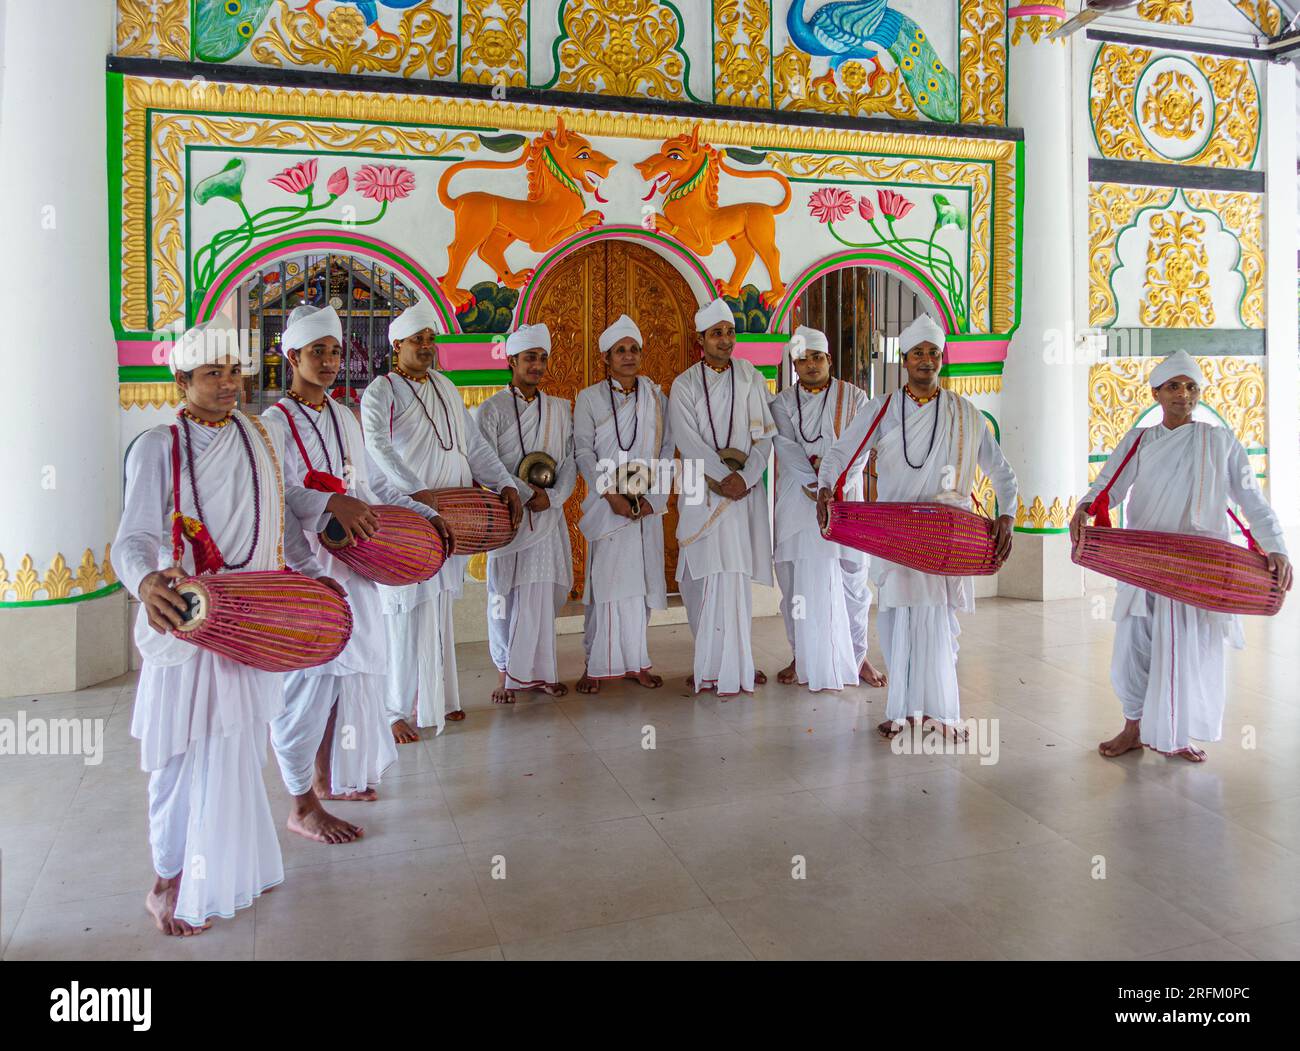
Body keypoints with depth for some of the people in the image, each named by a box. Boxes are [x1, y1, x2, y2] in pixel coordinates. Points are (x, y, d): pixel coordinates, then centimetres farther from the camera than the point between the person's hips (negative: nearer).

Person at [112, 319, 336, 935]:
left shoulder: (259, 439, 7)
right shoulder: (158, 448, -9)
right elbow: (133, 537, -18)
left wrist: (312, 576, 16)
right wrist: (146, 581, -38)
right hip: (185, 620, -5)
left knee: (234, 750, 14)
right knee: (185, 755, 3)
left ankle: (221, 873, 32)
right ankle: (171, 881, 22)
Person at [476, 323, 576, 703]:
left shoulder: (559, 409, 12)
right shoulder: (492, 409, 0)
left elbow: (570, 460, 8)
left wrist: (552, 495, -9)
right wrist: (524, 492, -16)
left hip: (548, 514, 3)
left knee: (543, 593, 4)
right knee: (506, 593, -1)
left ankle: (539, 670, 15)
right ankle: (507, 673, 10)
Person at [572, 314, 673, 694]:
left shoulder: (656, 397, 10)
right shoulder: (589, 398, 4)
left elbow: (667, 449, 6)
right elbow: (584, 452, -3)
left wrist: (653, 493, -7)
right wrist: (611, 494, -13)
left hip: (648, 503, 2)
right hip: (607, 503, -2)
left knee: (640, 580, 4)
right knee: (604, 580, -4)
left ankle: (635, 661, 13)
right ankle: (595, 665, 3)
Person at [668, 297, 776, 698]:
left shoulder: (751, 379, 8)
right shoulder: (684, 385, 3)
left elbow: (764, 436, 2)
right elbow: (688, 442, -7)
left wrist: (744, 477, -11)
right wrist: (723, 477, -14)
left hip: (745, 489, 1)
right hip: (703, 492, -1)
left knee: (735, 576, 1)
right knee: (708, 578, -4)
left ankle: (727, 667, 9)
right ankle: (714, 664, 4)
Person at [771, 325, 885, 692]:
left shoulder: (854, 397, 4)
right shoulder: (781, 403, 6)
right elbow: (787, 448, -8)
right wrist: (817, 478, -22)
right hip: (798, 505, 1)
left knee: (852, 581, 4)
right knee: (798, 582, 3)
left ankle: (857, 655, 17)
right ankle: (802, 657, 15)